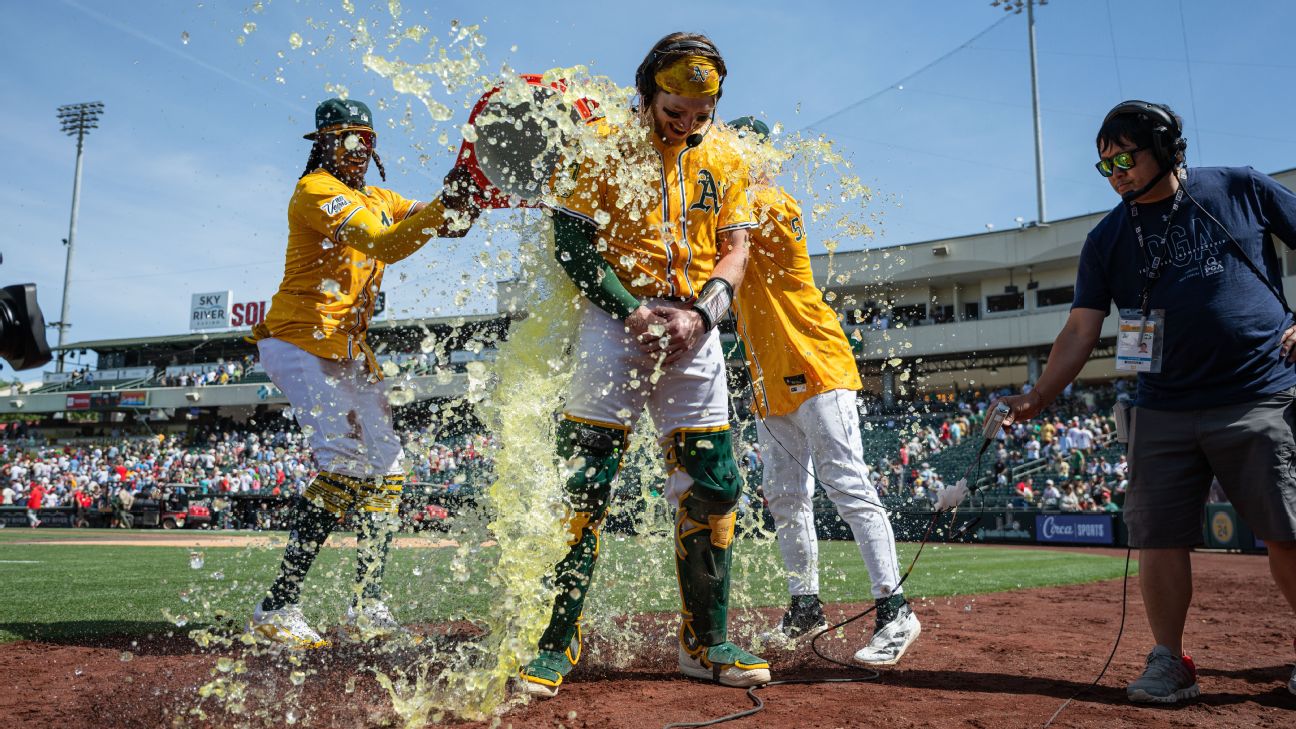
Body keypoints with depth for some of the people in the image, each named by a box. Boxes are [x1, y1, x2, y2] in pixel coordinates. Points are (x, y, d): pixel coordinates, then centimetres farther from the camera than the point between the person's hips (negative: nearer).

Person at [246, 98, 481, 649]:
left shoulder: (378, 201, 20)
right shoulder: (316, 190, -8)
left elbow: (444, 223, 6)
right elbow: (386, 246, -23)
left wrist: (462, 198, -14)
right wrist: (443, 206, -33)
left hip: (351, 353, 9)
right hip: (300, 341, -9)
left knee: (386, 472, 6)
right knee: (345, 465, -21)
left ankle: (367, 607, 13)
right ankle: (277, 606, -14)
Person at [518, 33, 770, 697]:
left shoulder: (726, 156, 12)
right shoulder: (606, 145, 0)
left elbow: (735, 249, 9)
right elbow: (572, 243, -4)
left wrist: (700, 312, -10)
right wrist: (629, 311, -16)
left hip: (693, 332, 4)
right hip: (615, 320, -3)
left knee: (711, 488, 3)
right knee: (583, 483, -8)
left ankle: (706, 644, 18)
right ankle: (556, 643, 5)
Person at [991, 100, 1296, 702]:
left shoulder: (1242, 189, 3)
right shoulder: (1107, 239, 7)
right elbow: (1081, 330, 3)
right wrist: (1038, 397, -8)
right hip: (1163, 410, 3)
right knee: (1160, 538, 2)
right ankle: (1169, 663, 14)